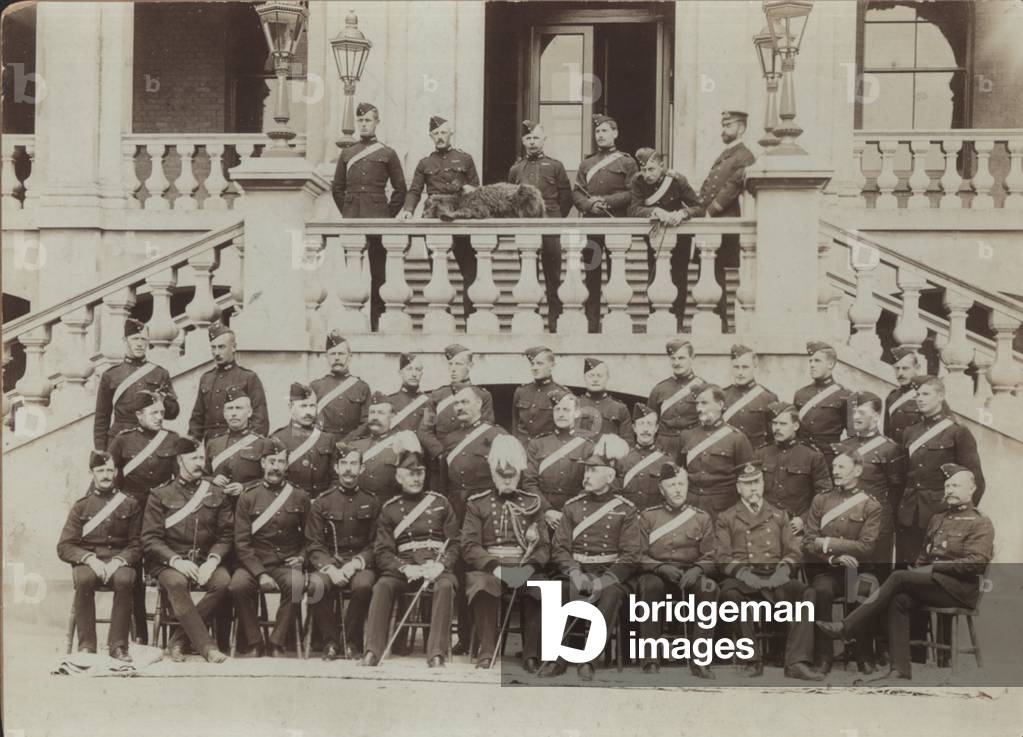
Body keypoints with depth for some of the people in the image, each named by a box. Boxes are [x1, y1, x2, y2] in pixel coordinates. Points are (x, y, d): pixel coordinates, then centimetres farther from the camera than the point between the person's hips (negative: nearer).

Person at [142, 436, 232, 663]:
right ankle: (206, 646, -35)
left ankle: (179, 639, -20)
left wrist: (212, 561, -12)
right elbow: (150, 539, -2)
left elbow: (226, 535, 8)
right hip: (169, 562, -2)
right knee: (176, 582, -36)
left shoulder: (216, 494, 12)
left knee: (223, 580, -30)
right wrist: (176, 561, -18)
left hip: (205, 561, 2)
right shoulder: (160, 495, 5)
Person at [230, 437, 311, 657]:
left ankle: (277, 643, -19)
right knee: (238, 585, -31)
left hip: (287, 563, 0)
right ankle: (255, 644, -14)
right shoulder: (248, 496, 2)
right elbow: (242, 542, -3)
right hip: (255, 562, 0)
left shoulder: (299, 497, 6)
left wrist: (301, 556, 0)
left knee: (296, 584, -33)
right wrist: (260, 574, -14)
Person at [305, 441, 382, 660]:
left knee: (363, 584, -35)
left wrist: (355, 563, -13)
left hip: (360, 564, 0)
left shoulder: (371, 503, 8)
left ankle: (353, 643, -16)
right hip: (328, 563, 0)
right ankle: (330, 642, -16)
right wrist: (330, 568, -17)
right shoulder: (321, 503, 6)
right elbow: (313, 546, 1)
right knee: (317, 584, -34)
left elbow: (375, 545, 6)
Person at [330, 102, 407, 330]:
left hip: (378, 219, -2)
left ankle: (377, 320, 1)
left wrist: (388, 215, 3)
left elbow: (400, 189, 9)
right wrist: (347, 213, 11)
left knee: (378, 273, -2)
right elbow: (337, 188, 19)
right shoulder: (347, 153, 13)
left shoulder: (387, 154, 7)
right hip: (351, 221, 2)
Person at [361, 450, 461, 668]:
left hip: (436, 566, 0)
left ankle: (436, 654, -37)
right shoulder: (389, 509, 11)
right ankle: (372, 652, -32)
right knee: (382, 586, -31)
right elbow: (382, 551, 4)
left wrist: (440, 565, -12)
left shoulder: (440, 503, 13)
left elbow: (454, 543, 9)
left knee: (446, 585, -34)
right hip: (403, 567, 0)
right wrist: (405, 568, -15)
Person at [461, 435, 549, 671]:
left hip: (525, 569, 1)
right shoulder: (477, 503, 12)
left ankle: (532, 653, -24)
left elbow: (544, 546, 9)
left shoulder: (532, 503, 17)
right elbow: (470, 546, 1)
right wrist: (497, 568, -17)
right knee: (480, 584, -36)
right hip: (489, 569, -1)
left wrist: (528, 568, -13)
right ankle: (487, 652, -25)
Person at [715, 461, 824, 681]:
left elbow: (794, 552, 14)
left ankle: (797, 661, -32)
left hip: (775, 578, 2)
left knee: (807, 593, -30)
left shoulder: (778, 516, 24)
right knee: (729, 592, -39)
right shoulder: (726, 519, 17)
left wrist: (784, 569, -9)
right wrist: (743, 573, -16)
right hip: (743, 578, -2)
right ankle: (753, 659, -28)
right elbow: (723, 557, 5)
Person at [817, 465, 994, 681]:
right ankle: (901, 669, -29)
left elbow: (977, 562, -13)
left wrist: (934, 567, -15)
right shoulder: (937, 520, 23)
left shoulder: (980, 523, 0)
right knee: (898, 601, -25)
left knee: (898, 577, -25)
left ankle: (846, 628, -24)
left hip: (961, 588, -7)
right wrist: (918, 572, 1)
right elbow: (923, 558, 25)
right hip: (933, 583, 7)